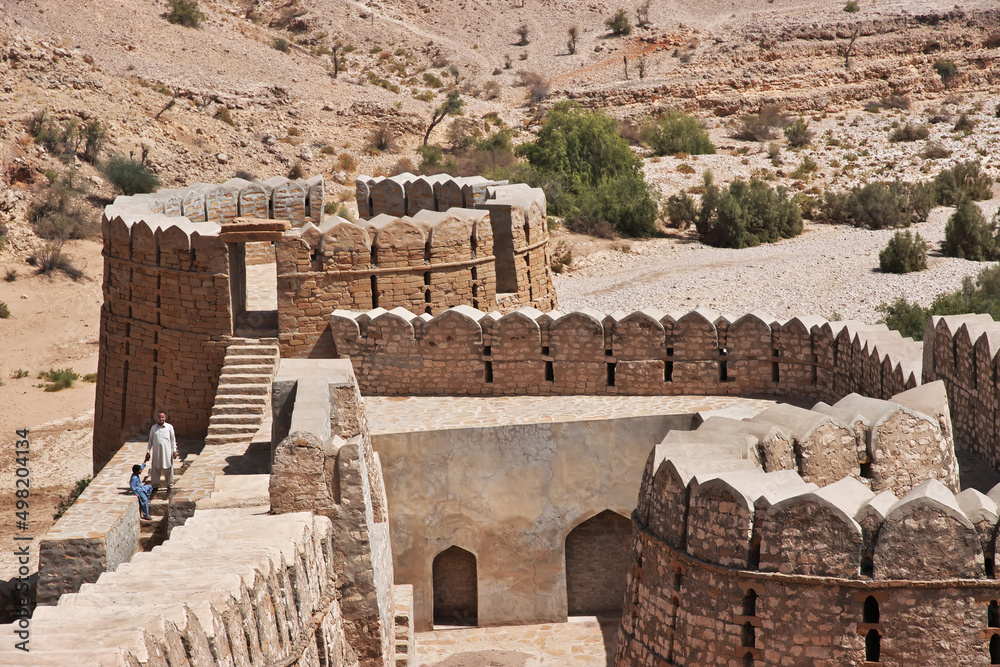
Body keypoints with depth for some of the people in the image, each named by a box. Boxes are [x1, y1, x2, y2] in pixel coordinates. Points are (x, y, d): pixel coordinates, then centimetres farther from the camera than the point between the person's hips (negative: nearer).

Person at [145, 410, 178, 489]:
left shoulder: (169, 427, 3)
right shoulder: (153, 428, 9)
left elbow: (173, 440, 6)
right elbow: (150, 440, 14)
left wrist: (174, 451, 1)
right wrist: (148, 452, 10)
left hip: (167, 451, -2)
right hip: (156, 451, 2)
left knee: (168, 468, 2)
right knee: (155, 469, 1)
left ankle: (170, 484, 14)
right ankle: (155, 485, 9)